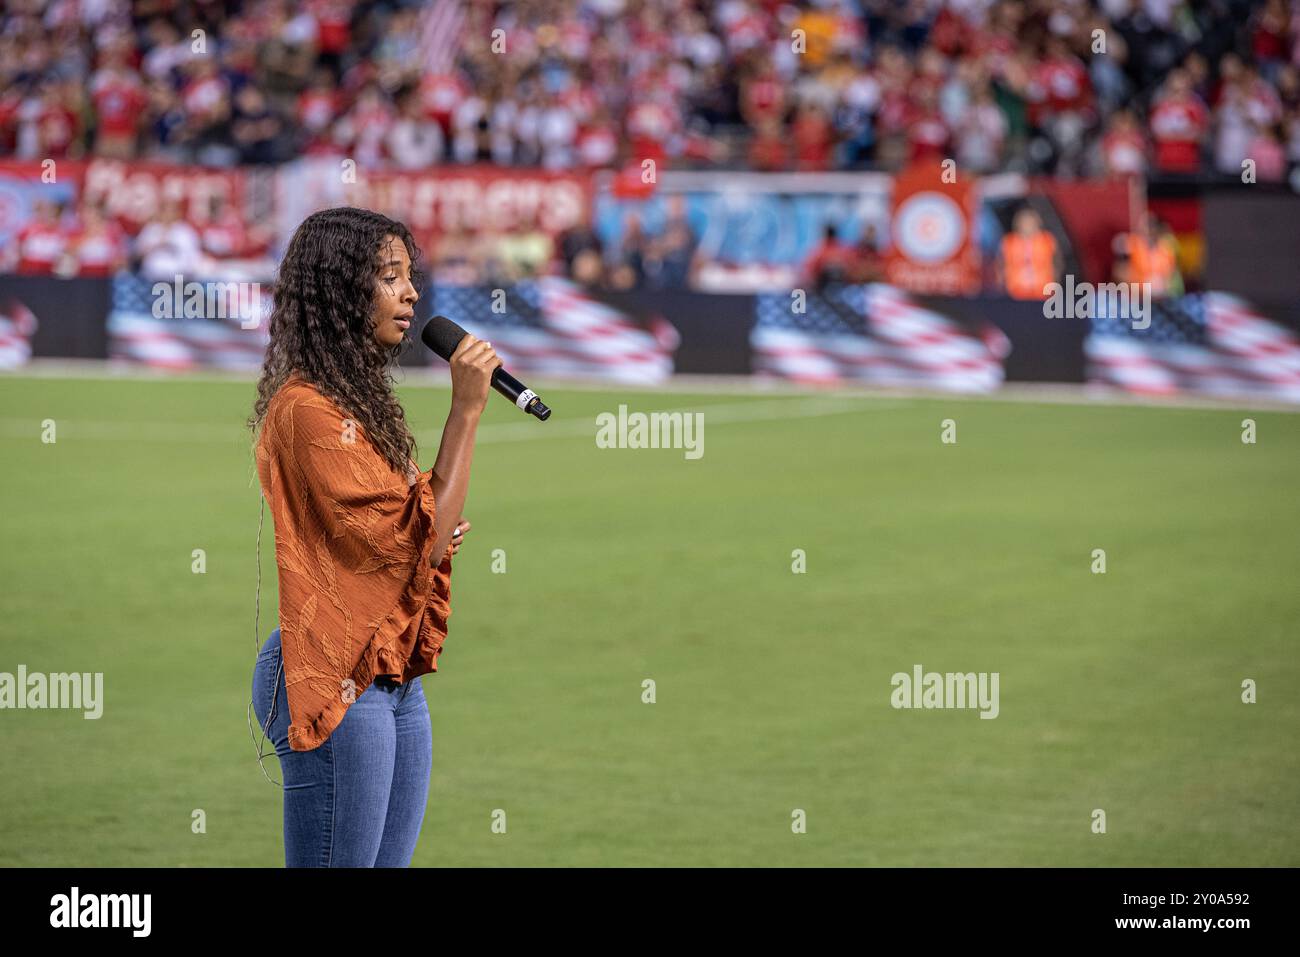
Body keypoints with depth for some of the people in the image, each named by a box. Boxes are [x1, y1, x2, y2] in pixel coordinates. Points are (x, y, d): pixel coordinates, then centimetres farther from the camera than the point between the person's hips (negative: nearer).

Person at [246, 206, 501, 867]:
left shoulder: (358, 402, 17)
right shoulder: (307, 409, -14)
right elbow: (415, 541, -17)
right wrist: (465, 411, -15)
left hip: (394, 680, 10)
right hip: (340, 684, -10)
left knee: (390, 862, 9)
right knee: (341, 864, -7)